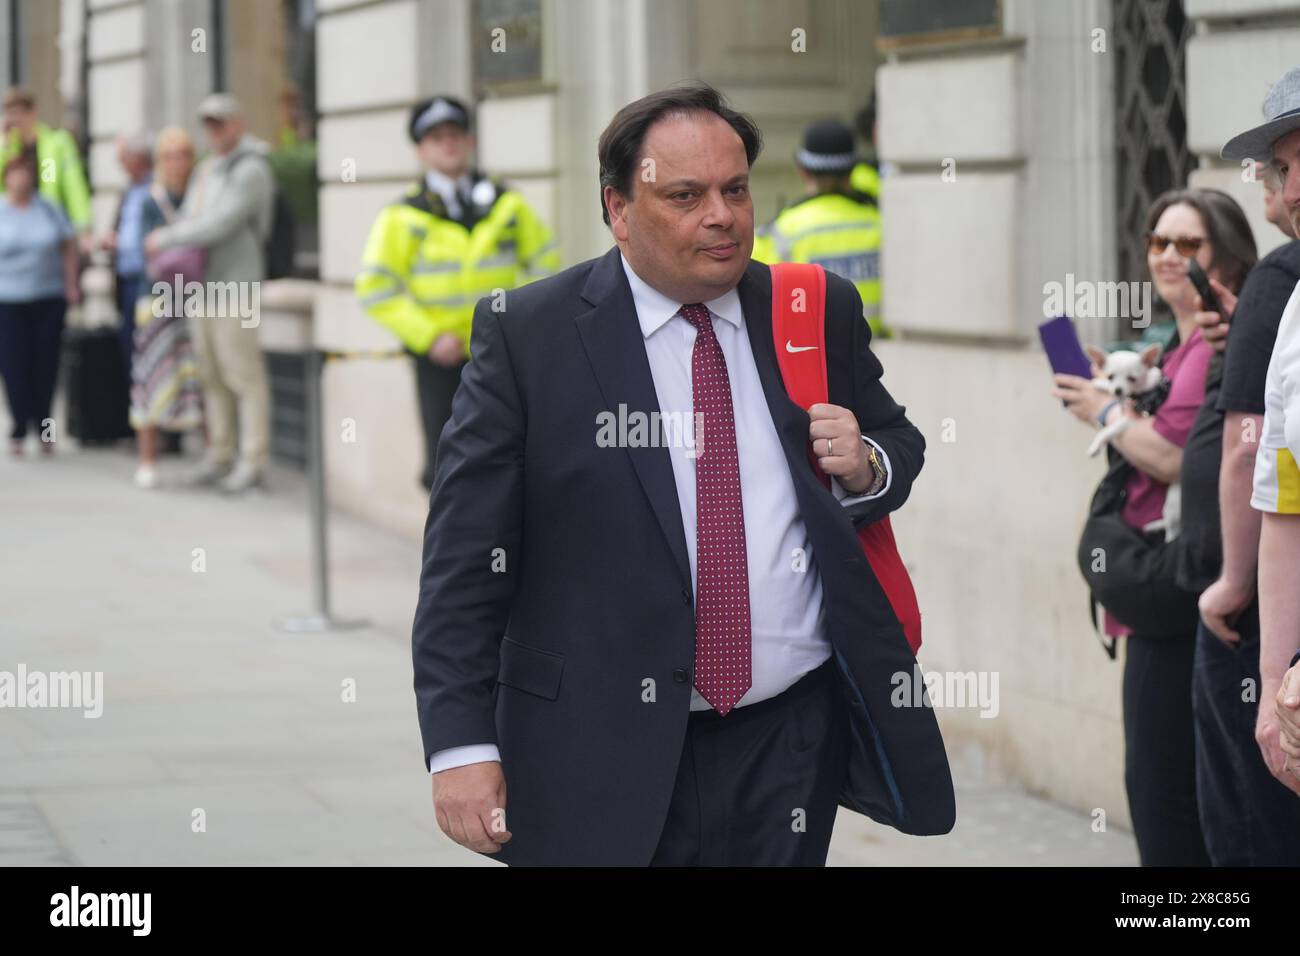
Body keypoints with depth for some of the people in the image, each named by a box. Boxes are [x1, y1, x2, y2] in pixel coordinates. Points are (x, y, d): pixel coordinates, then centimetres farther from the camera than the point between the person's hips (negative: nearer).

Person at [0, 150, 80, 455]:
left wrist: (71, 285, 4)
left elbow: (68, 247, 10)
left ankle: (44, 429, 13)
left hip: (48, 299, 1)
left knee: (45, 364, 1)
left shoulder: (49, 209, 5)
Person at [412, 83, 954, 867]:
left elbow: (900, 448, 21)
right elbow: (464, 559, -6)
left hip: (795, 740, 3)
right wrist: (462, 745, -12)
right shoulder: (527, 335, -5)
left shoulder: (823, 313, 5)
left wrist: (868, 465, -4)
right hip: (602, 760, -3)